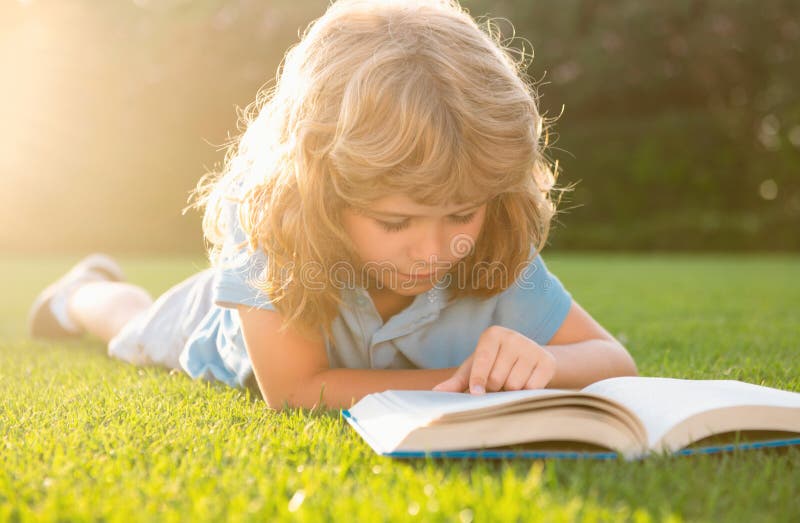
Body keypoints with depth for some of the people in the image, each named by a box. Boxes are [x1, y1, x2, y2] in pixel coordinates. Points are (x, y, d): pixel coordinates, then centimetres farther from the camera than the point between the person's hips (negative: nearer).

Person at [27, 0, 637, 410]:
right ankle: (89, 290, 62)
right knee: (140, 327, 31)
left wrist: (542, 363, -57)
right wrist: (462, 382, -51)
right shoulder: (267, 219, -49)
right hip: (238, 326, -1)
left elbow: (616, 362, -34)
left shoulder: (499, 253, -40)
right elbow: (293, 391, -48)